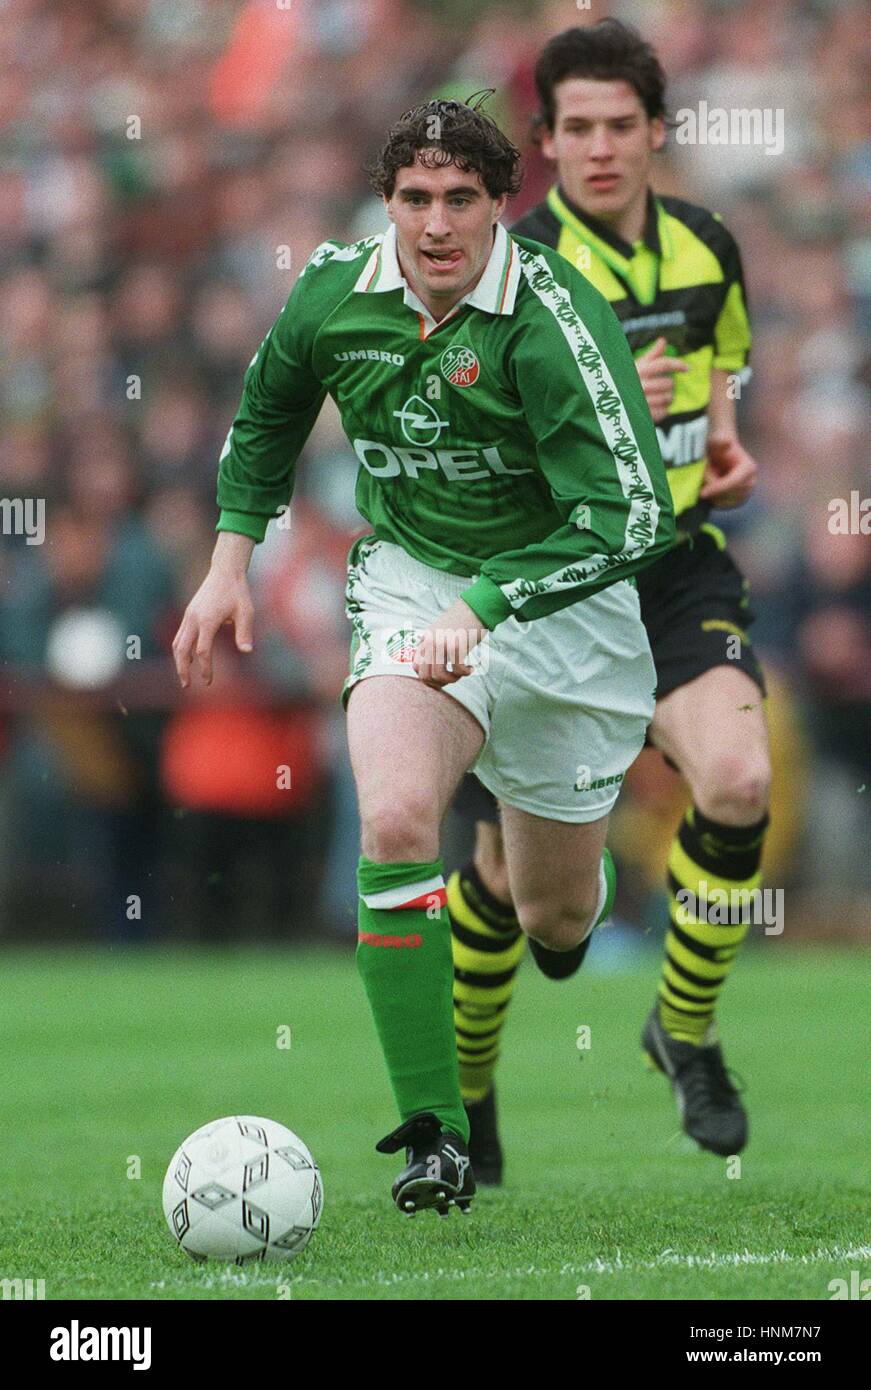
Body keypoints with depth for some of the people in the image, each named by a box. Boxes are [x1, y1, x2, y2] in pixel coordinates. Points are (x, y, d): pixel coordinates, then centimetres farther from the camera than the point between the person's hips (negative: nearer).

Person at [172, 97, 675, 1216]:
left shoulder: (554, 319, -25)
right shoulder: (335, 291, -9)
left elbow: (633, 513, -31)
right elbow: (269, 406, 15)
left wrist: (482, 610, -37)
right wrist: (231, 560, 10)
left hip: (558, 605, -2)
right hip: (409, 577, 2)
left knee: (555, 917, 11)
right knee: (396, 819, -29)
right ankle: (432, 1135, -25)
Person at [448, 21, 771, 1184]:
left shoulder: (705, 246, 4)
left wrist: (724, 441, 6)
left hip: (679, 572, 3)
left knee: (737, 784, -22)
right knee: (511, 859, 4)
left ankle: (686, 1029, 2)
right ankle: (463, 1088, 30)